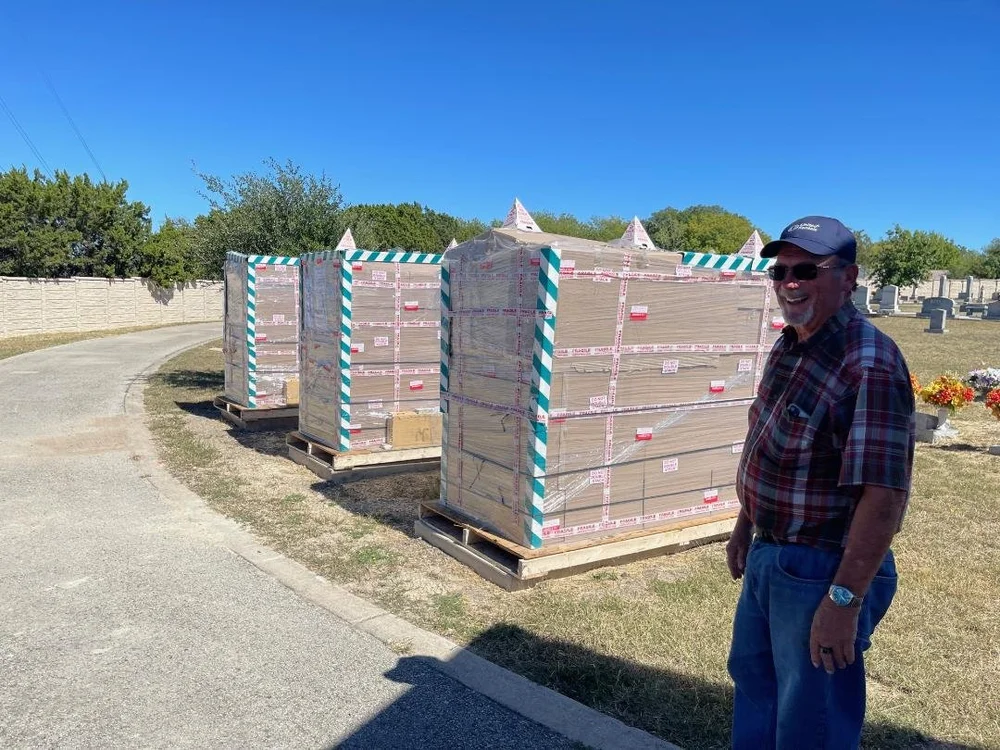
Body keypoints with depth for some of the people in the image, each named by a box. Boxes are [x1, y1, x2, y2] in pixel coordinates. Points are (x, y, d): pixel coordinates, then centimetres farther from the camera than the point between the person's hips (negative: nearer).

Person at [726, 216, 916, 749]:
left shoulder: (868, 366, -25)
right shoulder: (789, 346, 5)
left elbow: (884, 495, -29)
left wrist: (844, 600, -28)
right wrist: (745, 525, 18)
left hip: (824, 570, -9)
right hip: (768, 556, 9)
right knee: (751, 675, 27)